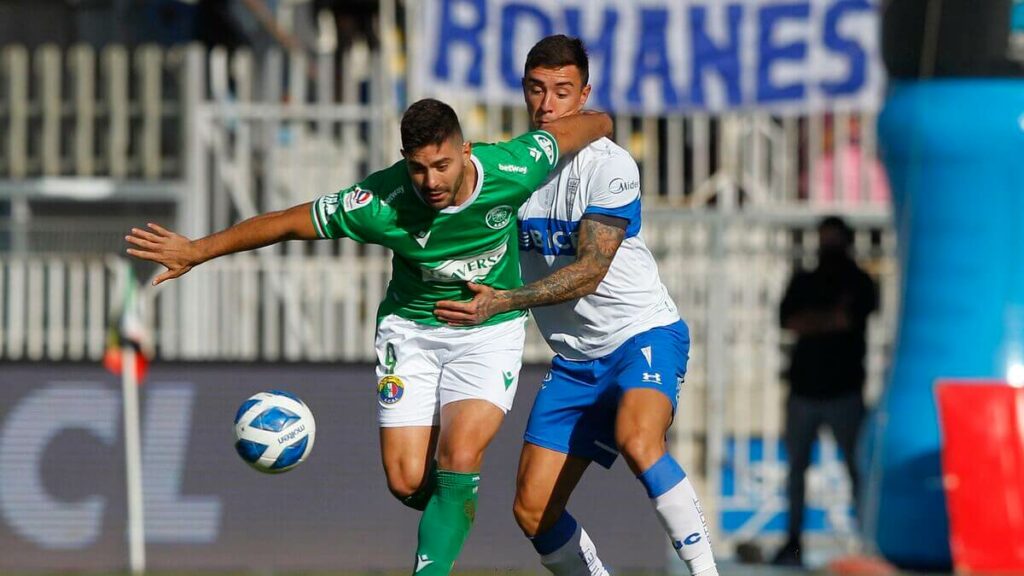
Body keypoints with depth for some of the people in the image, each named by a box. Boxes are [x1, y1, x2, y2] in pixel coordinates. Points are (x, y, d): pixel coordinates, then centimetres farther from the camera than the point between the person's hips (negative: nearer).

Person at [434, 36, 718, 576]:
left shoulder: (608, 166, -14)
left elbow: (591, 270, -21)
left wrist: (502, 302, -28)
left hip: (644, 333, -7)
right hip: (574, 358, 7)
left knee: (636, 440, -37)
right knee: (532, 511, -1)